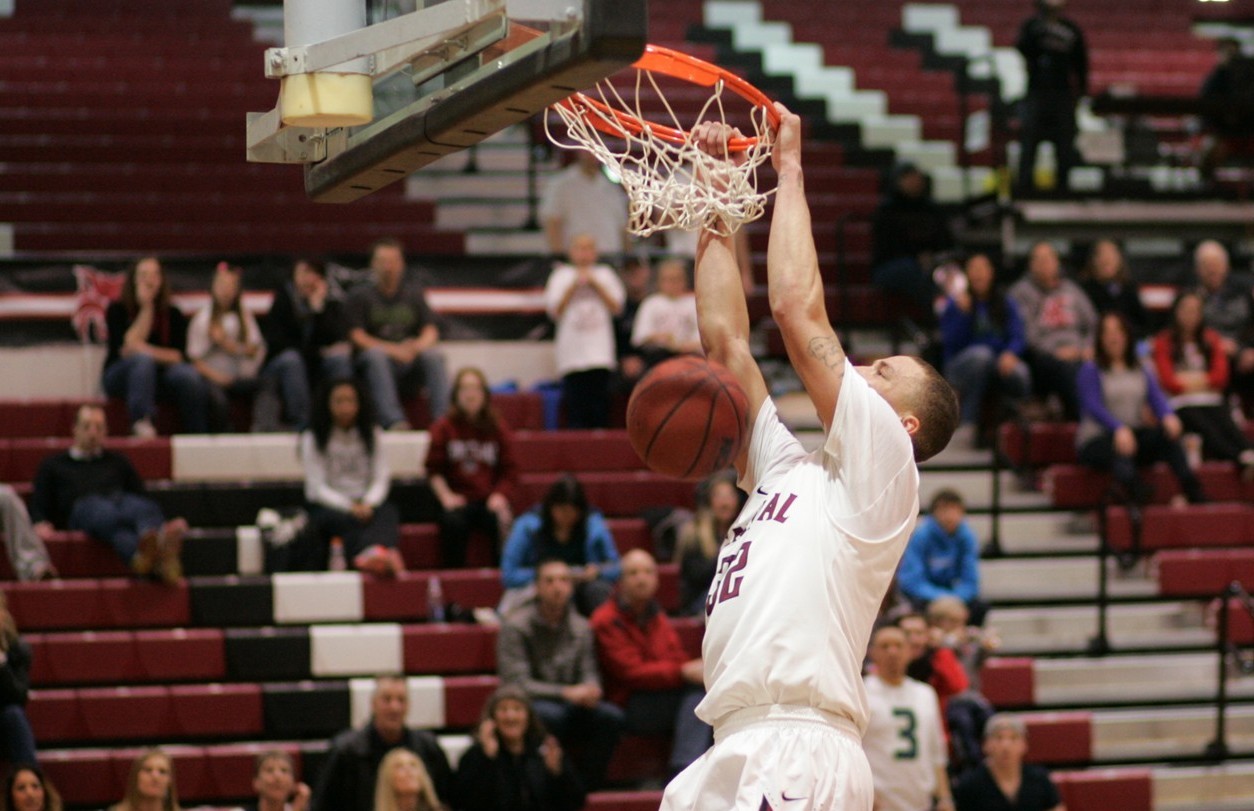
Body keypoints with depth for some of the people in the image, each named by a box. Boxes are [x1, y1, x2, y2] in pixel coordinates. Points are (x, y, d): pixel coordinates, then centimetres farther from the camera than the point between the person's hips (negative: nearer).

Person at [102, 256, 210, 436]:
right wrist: (146, 308, -11)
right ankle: (141, 425, -48)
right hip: (120, 377, -2)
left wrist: (144, 349, -17)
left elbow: (178, 356, -4)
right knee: (142, 359, -35)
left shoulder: (173, 315, 8)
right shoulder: (117, 311, 2)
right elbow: (127, 348, -12)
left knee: (189, 376, -29)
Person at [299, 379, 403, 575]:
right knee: (349, 521, -37)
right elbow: (317, 487, -3)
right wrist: (349, 506, -19)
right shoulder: (312, 440, 4)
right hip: (327, 506, -3)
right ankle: (370, 553, -71)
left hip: (366, 503, 3)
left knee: (388, 513, -33)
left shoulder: (372, 435, 13)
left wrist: (368, 504, -16)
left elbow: (381, 480, 6)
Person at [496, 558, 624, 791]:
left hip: (571, 708, 4)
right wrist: (566, 693, -23)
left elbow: (589, 674, 7)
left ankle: (585, 787, -15)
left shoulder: (580, 627, 7)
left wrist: (590, 691, -19)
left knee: (611, 716, -24)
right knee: (551, 714, -38)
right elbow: (516, 683, -14)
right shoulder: (515, 626, -8)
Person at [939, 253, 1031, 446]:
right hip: (962, 368, -1)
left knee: (1019, 375, -34)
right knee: (981, 353, -37)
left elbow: (1019, 337, 1)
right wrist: (962, 312, -18)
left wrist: (1010, 354, -21)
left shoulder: (1006, 304, 14)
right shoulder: (955, 303, 7)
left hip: (999, 366, 1)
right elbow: (951, 342, -5)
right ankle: (967, 425, -35)